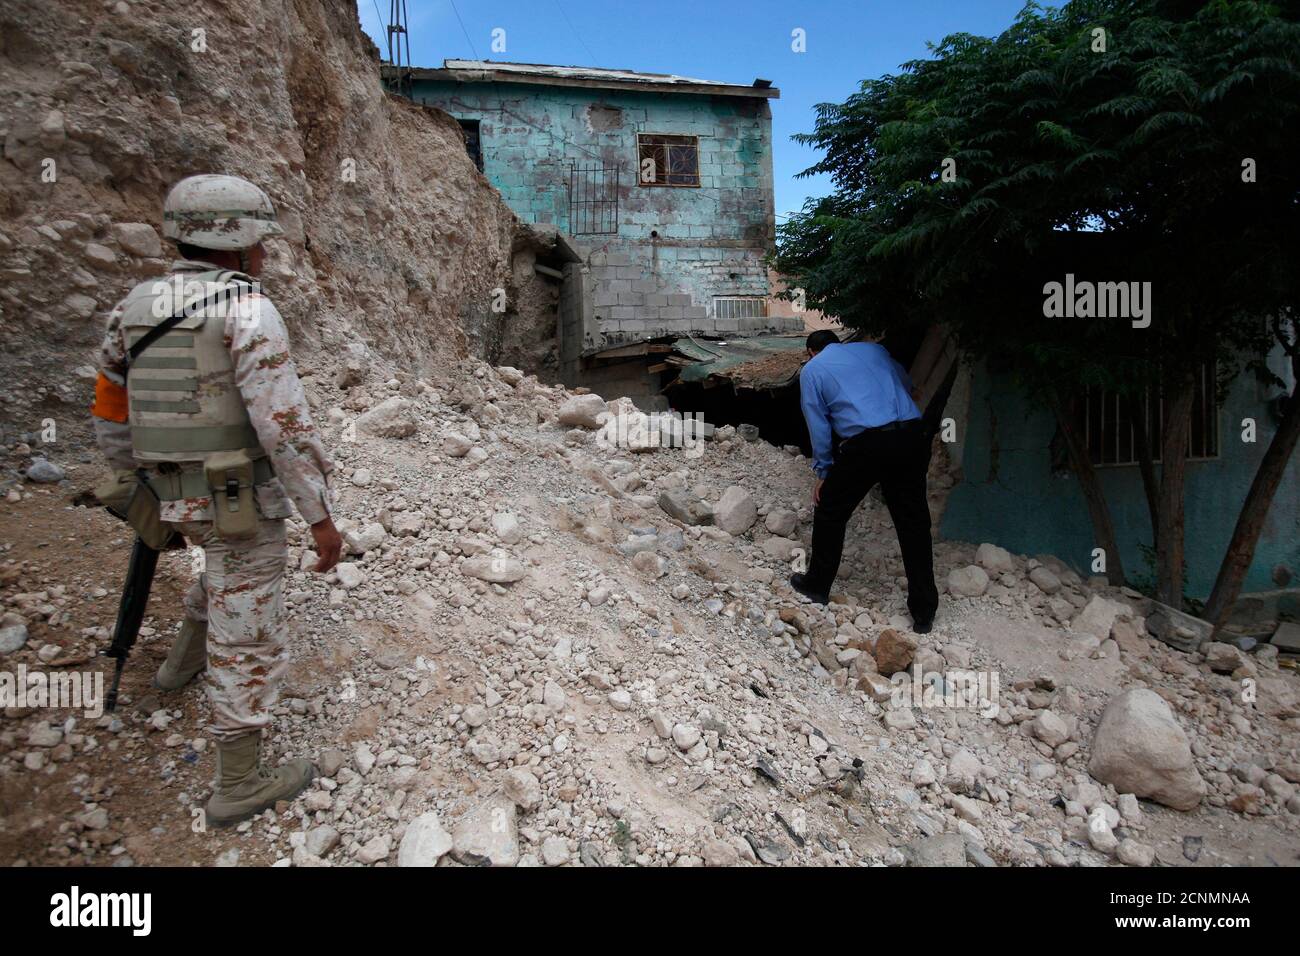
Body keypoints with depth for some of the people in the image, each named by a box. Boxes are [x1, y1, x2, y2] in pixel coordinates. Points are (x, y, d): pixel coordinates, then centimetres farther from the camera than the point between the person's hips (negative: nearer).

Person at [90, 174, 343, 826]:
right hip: (241, 500, -8)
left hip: (184, 497, 8)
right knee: (249, 638, 3)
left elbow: (112, 417, 12)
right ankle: (239, 786, 14)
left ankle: (185, 659, 56)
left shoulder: (135, 309, 6)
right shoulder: (248, 309, -19)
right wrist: (321, 518, -19)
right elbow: (284, 423, -25)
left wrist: (146, 488, 26)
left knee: (233, 565, 38)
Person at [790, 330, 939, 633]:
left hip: (866, 444, -4)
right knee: (914, 523, 12)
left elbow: (818, 426, 10)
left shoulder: (811, 370, 13)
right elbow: (906, 383, 33)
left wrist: (824, 473, 17)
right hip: (912, 437, 4)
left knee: (830, 514, 17)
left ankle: (817, 586, 30)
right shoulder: (873, 349, 23)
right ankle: (924, 612, 17)